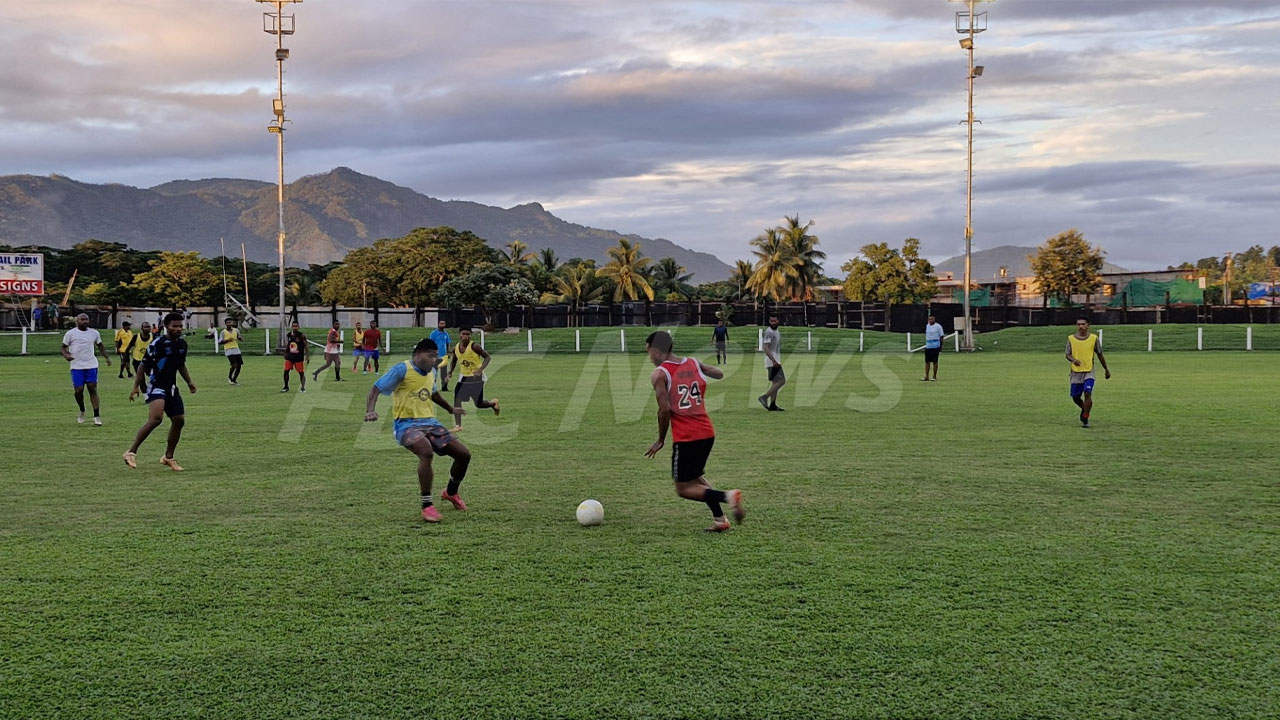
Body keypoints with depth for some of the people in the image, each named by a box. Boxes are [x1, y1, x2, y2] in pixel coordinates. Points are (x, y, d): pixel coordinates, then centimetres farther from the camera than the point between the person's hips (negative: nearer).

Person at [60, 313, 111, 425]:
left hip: (91, 365, 1)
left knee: (93, 389, -4)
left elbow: (100, 346, 21)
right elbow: (64, 347, 6)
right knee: (78, 390, -4)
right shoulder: (70, 334, 1)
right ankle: (82, 412, 23)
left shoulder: (94, 333, 8)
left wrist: (107, 357, 12)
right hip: (77, 366, -1)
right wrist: (66, 355, -16)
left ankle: (97, 416, -3)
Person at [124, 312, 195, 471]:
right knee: (156, 419, -26)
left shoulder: (182, 344, 10)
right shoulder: (157, 344, -12)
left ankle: (168, 457, 22)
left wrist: (189, 382, 18)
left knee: (179, 421, 7)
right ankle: (131, 452, -21)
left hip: (171, 388, 8)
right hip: (155, 386, -8)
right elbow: (143, 366, -9)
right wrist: (136, 387, -13)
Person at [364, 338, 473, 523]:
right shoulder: (402, 369, -9)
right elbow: (376, 388, -9)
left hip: (430, 422, 7)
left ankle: (451, 493, 30)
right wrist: (370, 410, -25)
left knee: (464, 454, 0)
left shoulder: (433, 373, 12)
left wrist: (451, 409, 44)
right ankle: (427, 506, -26)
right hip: (407, 424, -7)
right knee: (426, 452, -37)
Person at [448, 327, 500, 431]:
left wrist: (480, 370, -26)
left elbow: (488, 357, -14)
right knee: (457, 400, -12)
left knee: (479, 404, 2)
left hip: (476, 378, -5)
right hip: (463, 377, 5)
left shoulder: (474, 346, -19)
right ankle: (458, 425, -8)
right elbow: (453, 360, 16)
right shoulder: (456, 348, -2)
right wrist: (450, 371, -2)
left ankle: (493, 403, 34)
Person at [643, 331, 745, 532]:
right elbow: (719, 374, 22)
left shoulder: (659, 374, -8)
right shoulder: (693, 364, 9)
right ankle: (720, 519, 16)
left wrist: (661, 440, -5)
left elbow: (665, 409, -16)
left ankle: (728, 496, -14)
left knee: (684, 489, 5)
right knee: (696, 477, 26)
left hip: (685, 438, -7)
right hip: (708, 433, 7)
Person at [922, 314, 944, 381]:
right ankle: (926, 377, 5)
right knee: (927, 362, 2)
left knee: (935, 362, -1)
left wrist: (940, 348, -7)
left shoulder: (938, 326, -5)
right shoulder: (927, 326, 13)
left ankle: (934, 377, 7)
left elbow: (941, 337, -4)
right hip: (928, 346, 5)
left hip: (935, 346, -5)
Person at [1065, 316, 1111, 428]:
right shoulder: (1071, 338, 1)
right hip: (1076, 372, 2)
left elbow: (1100, 355, 10)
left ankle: (1085, 420, -10)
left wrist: (1106, 370, 16)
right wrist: (1073, 360, -24)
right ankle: (1084, 409, 41)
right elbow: (1068, 354, -1)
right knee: (1075, 397, 7)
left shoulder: (1094, 338, 0)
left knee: (1087, 393, -19)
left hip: (1089, 372, -2)